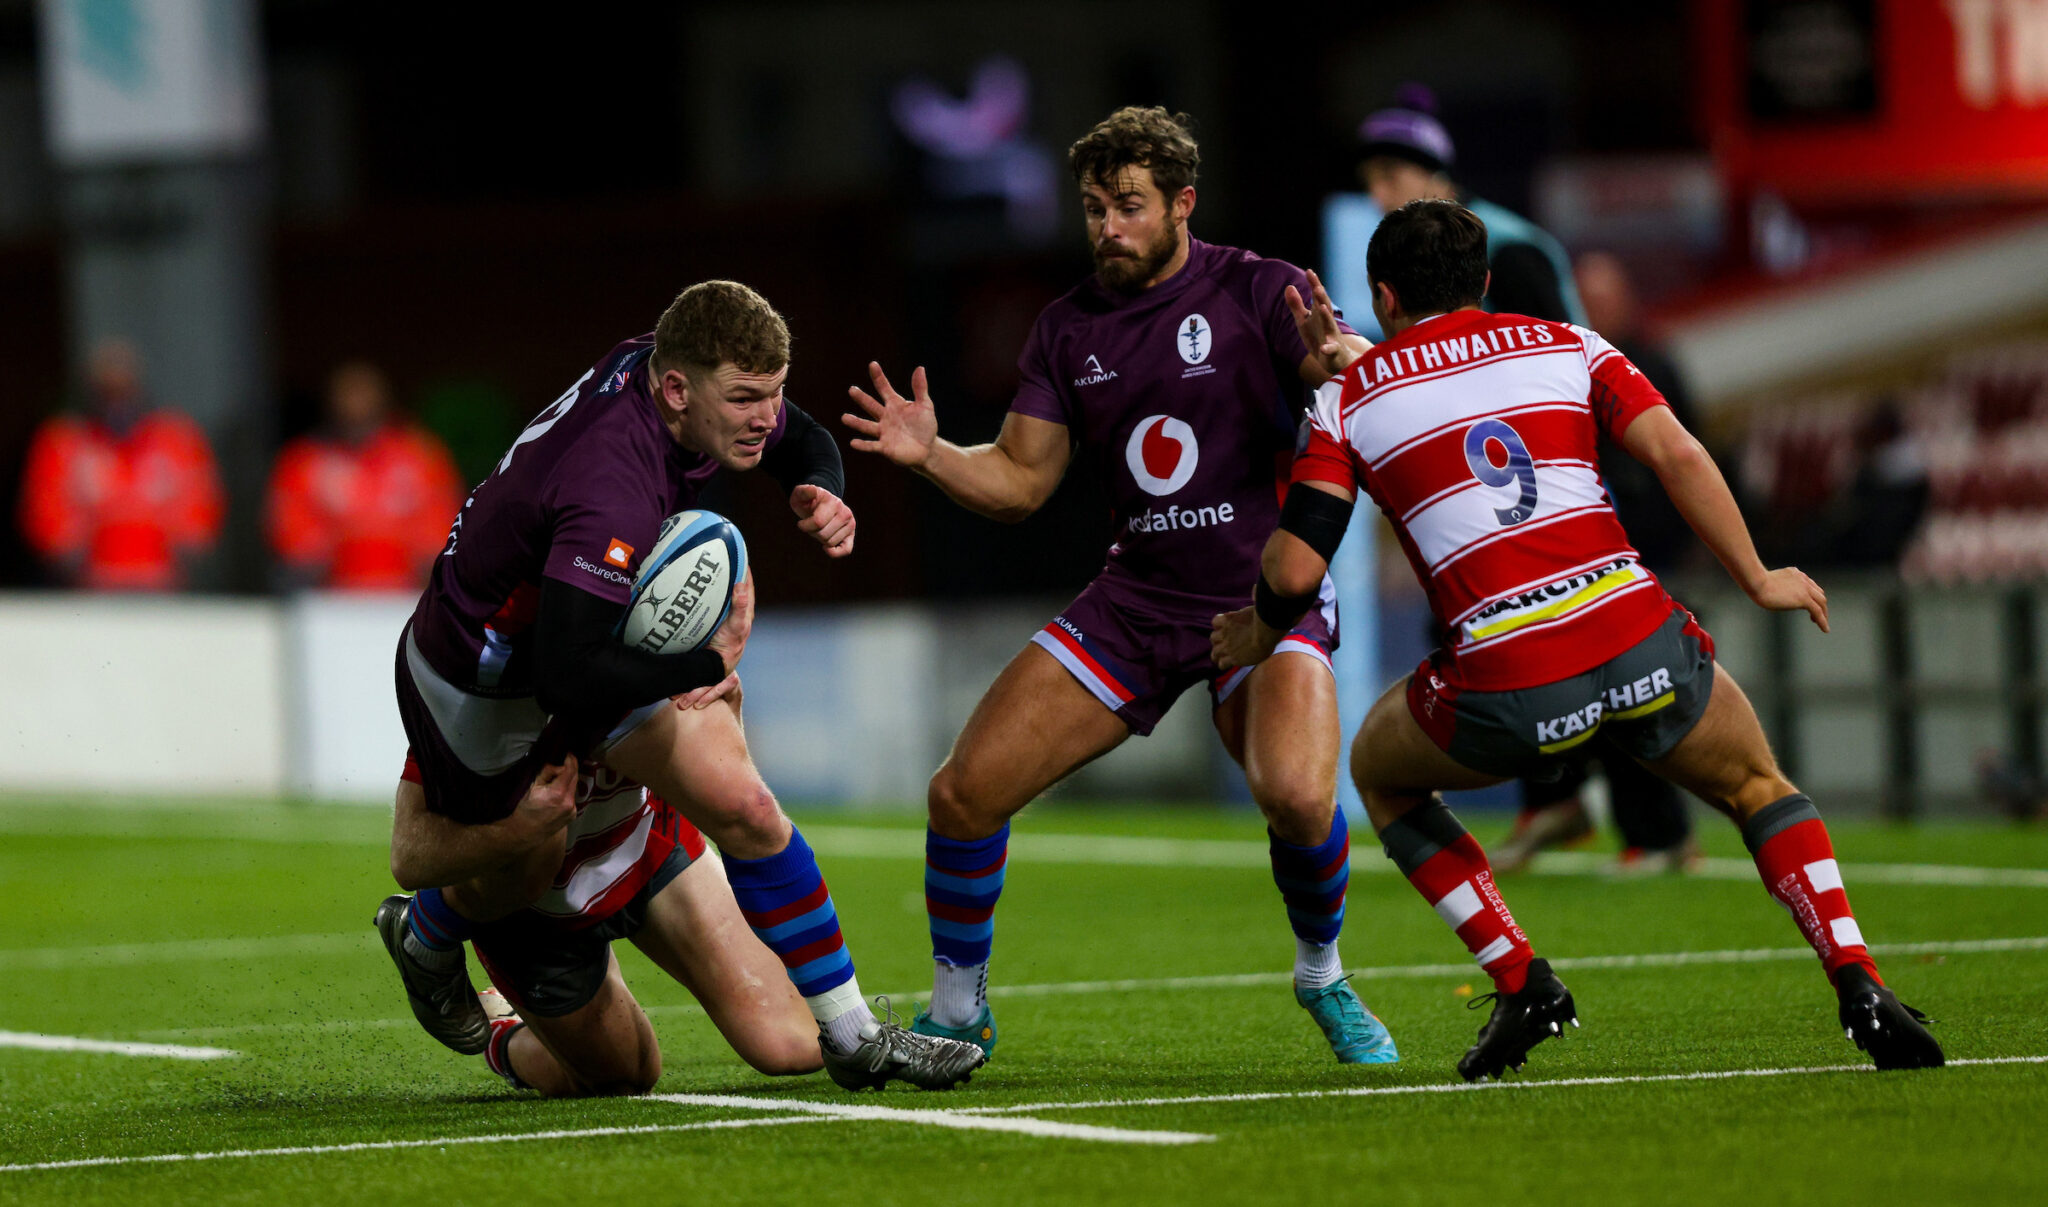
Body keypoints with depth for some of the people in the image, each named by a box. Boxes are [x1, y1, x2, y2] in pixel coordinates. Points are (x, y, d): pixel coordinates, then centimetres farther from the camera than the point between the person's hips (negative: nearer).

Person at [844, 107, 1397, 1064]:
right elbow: (1020, 480, 10)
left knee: (1296, 796, -31)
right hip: (1136, 598, 4)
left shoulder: (1259, 293, -7)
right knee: (964, 793, -7)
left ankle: (1323, 977, -1)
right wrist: (931, 453, -10)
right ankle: (957, 1012, 14)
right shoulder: (1070, 329, 7)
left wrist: (1339, 365, -41)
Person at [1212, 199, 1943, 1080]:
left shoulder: (1347, 399, 13)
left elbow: (1295, 569, 4)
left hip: (1507, 690, -2)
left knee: (1379, 769, 30)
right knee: (1757, 786, 28)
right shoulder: (1566, 346, 17)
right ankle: (1859, 989, 5)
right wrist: (1758, 580, 15)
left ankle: (1521, 983, 16)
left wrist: (1258, 636, 26)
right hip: (1639, 639, 2)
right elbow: (1677, 455, 4)